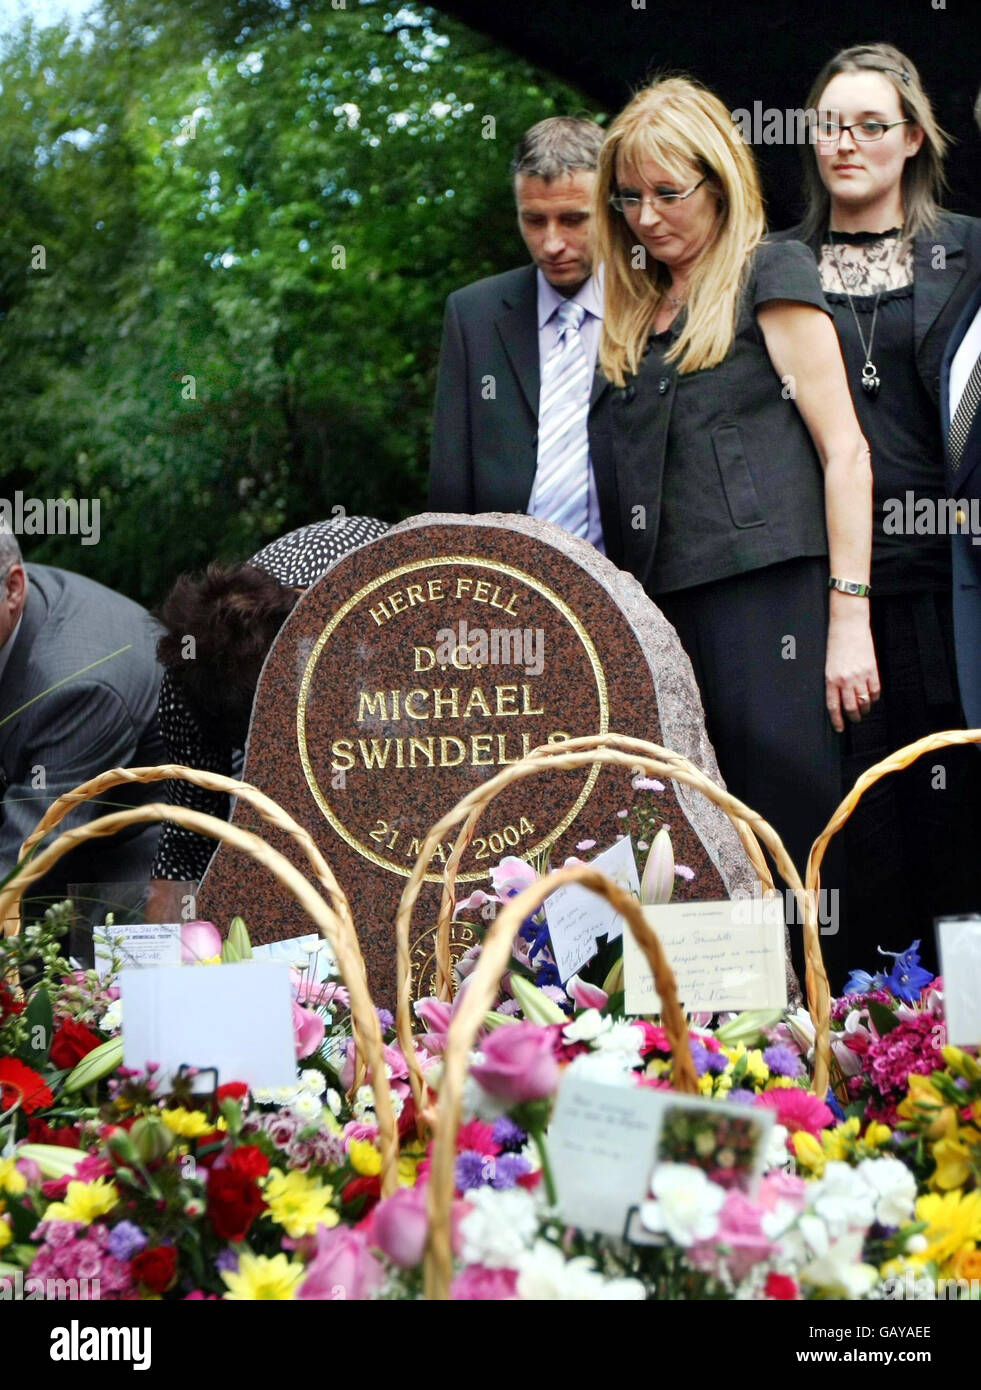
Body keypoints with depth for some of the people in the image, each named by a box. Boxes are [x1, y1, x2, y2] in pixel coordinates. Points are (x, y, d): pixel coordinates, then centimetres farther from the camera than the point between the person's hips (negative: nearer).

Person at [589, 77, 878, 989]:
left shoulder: (770, 275, 2)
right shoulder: (635, 311, 20)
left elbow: (844, 450, -4)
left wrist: (849, 618, -11)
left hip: (763, 596, -6)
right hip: (661, 607, 6)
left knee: (785, 817, -9)